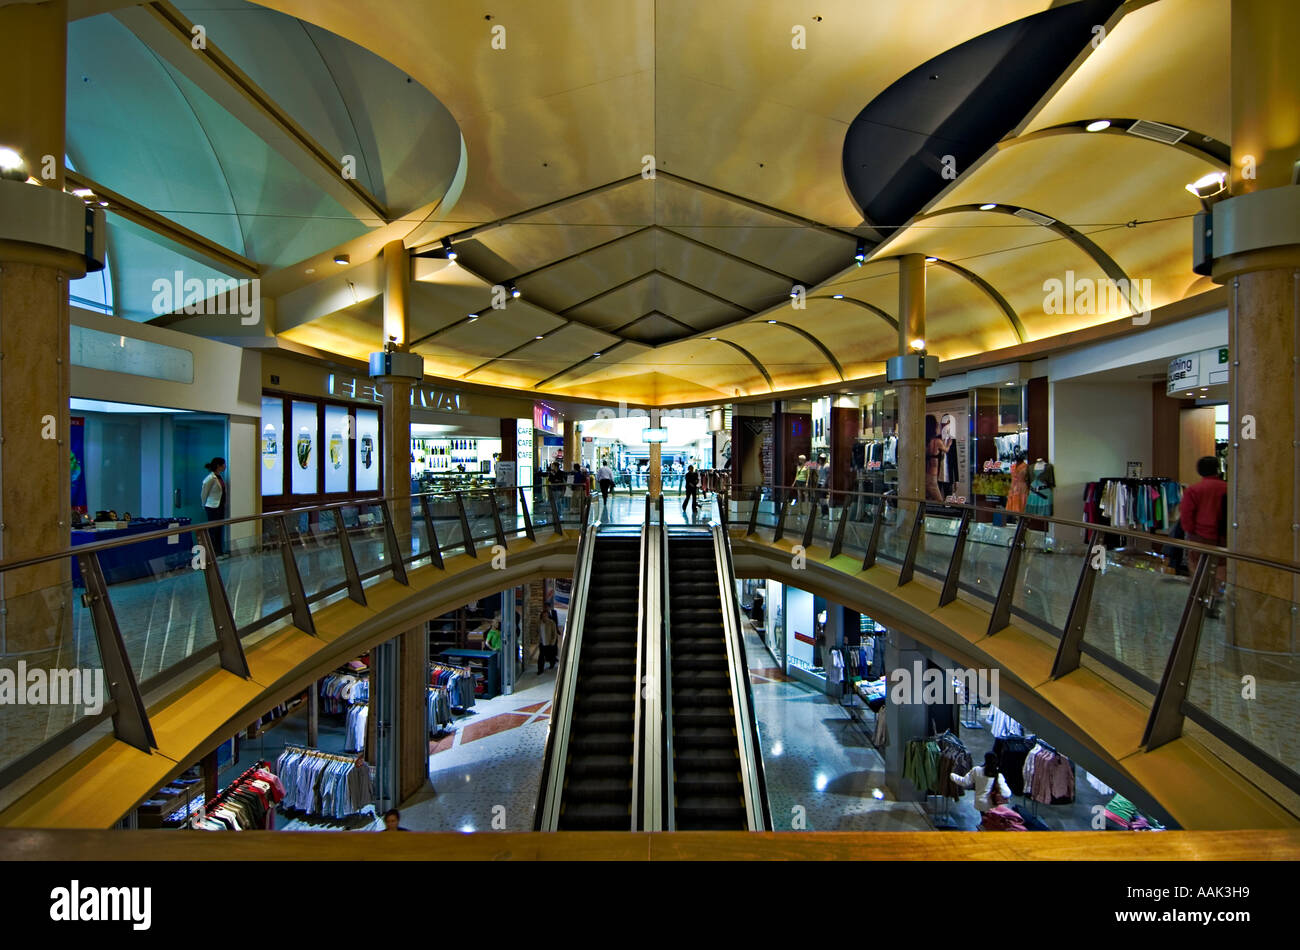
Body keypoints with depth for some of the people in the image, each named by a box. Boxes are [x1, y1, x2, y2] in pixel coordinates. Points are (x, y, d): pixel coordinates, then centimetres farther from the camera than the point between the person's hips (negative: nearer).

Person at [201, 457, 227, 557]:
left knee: (219, 530, 13)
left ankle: (220, 552, 20)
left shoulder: (219, 477, 8)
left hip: (221, 507, 8)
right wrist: (205, 506, 5)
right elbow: (203, 494, -7)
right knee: (213, 530, 0)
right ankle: (212, 553, 8)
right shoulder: (210, 479, -17)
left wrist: (224, 506, 17)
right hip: (212, 508, -8)